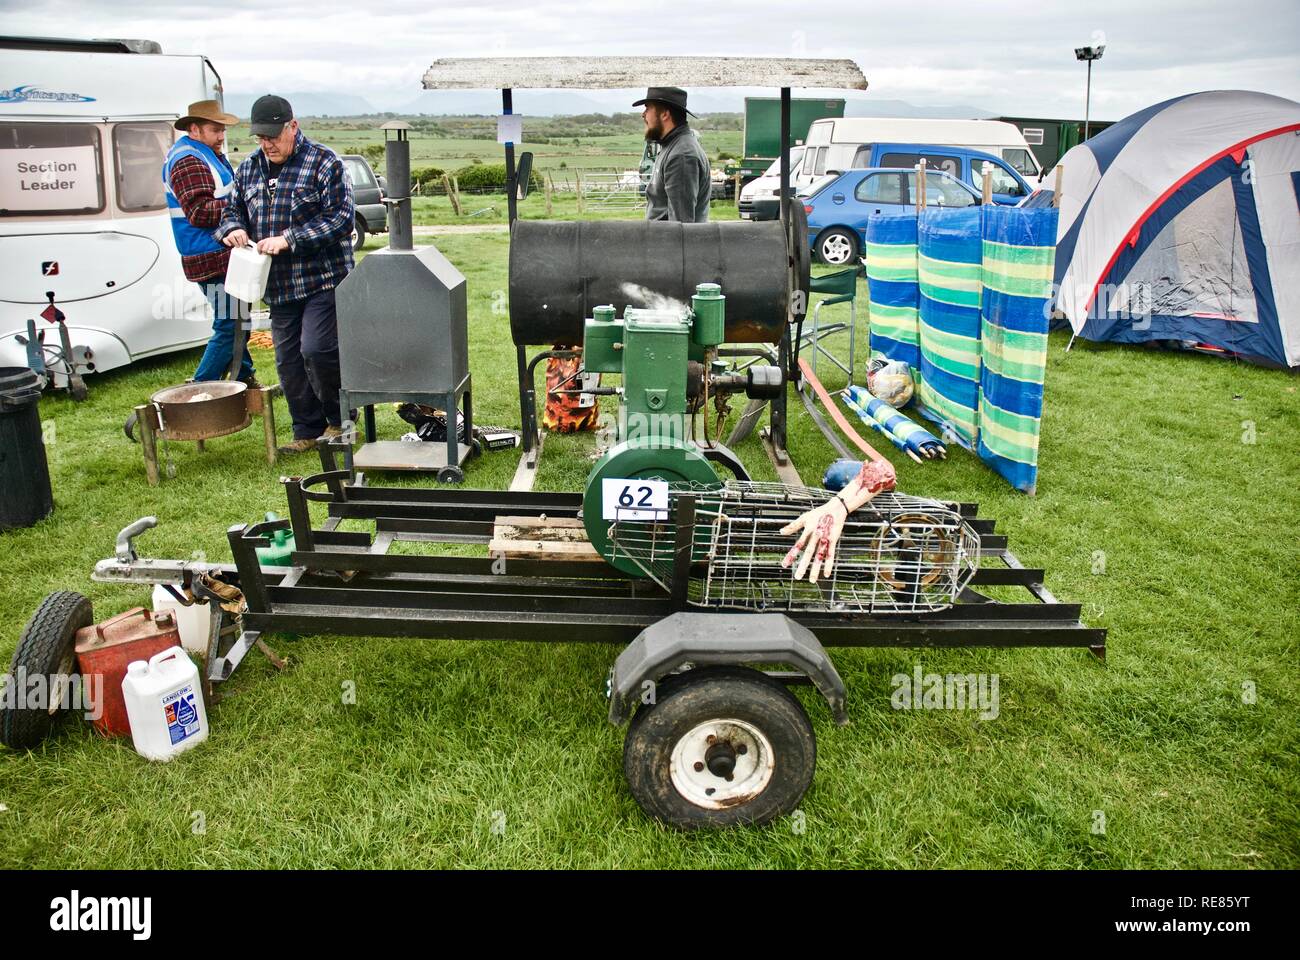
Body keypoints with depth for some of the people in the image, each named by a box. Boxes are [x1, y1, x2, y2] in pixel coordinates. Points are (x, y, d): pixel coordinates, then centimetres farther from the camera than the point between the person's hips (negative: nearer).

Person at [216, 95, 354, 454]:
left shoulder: (323, 162, -6)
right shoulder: (249, 168, 13)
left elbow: (340, 218, -13)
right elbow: (232, 209, 22)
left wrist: (289, 240, -19)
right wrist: (233, 229, -3)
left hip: (322, 279, -6)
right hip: (278, 286, 6)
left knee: (316, 351, -15)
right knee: (288, 361, 8)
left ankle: (339, 419, 8)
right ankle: (307, 430, 21)